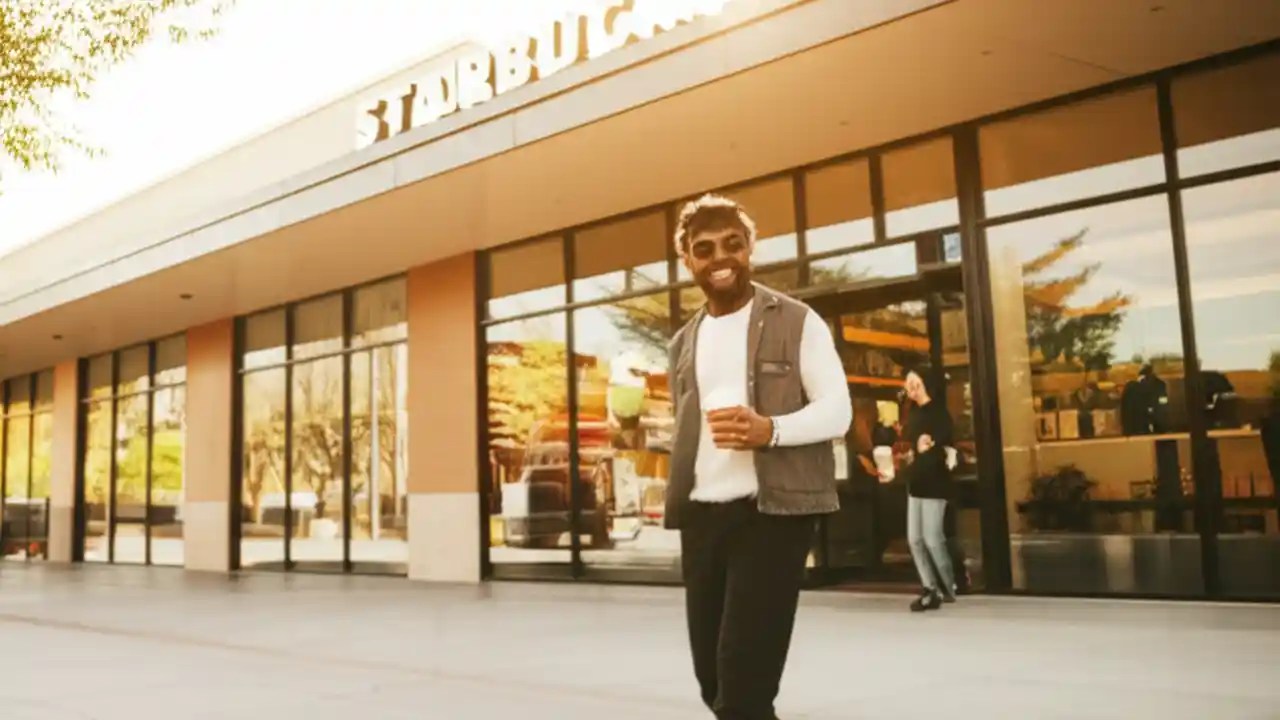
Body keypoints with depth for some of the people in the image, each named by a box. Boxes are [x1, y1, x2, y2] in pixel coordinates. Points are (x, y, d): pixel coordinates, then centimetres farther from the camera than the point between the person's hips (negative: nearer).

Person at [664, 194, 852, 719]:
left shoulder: (796, 322, 0)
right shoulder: (684, 342, 17)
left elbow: (836, 412, -6)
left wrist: (769, 429, -24)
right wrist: (677, 504, 14)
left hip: (773, 512, -6)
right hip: (701, 518, 6)